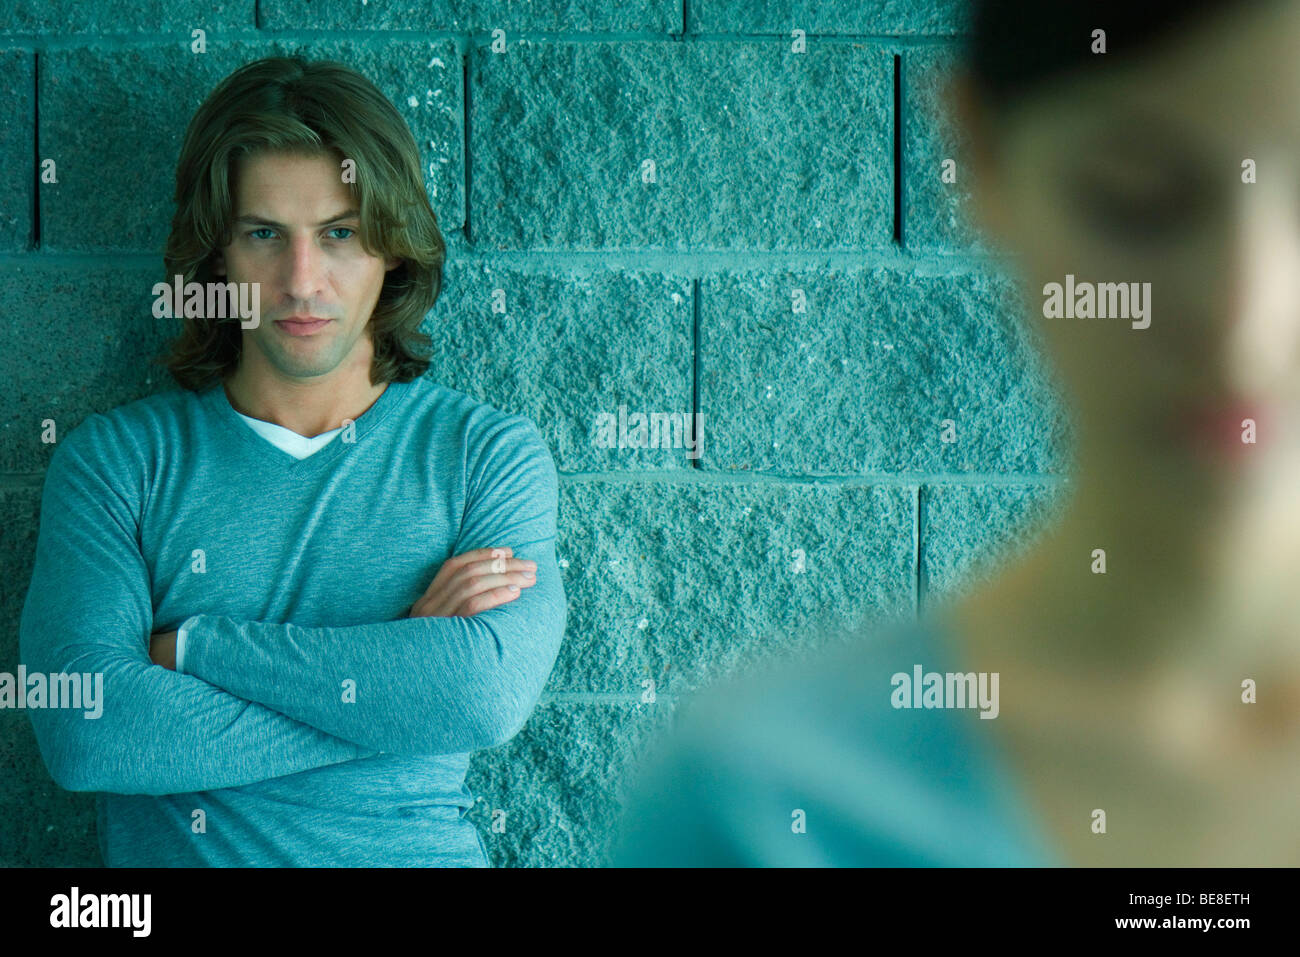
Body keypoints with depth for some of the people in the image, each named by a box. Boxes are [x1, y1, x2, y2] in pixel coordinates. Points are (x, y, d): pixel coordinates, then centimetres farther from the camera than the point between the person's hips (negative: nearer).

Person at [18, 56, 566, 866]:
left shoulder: (491, 453, 5)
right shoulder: (116, 458, 5)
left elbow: (492, 691, -10)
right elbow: (83, 731, -8)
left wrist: (194, 644, -8)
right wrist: (399, 675, -9)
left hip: (419, 853, 1)